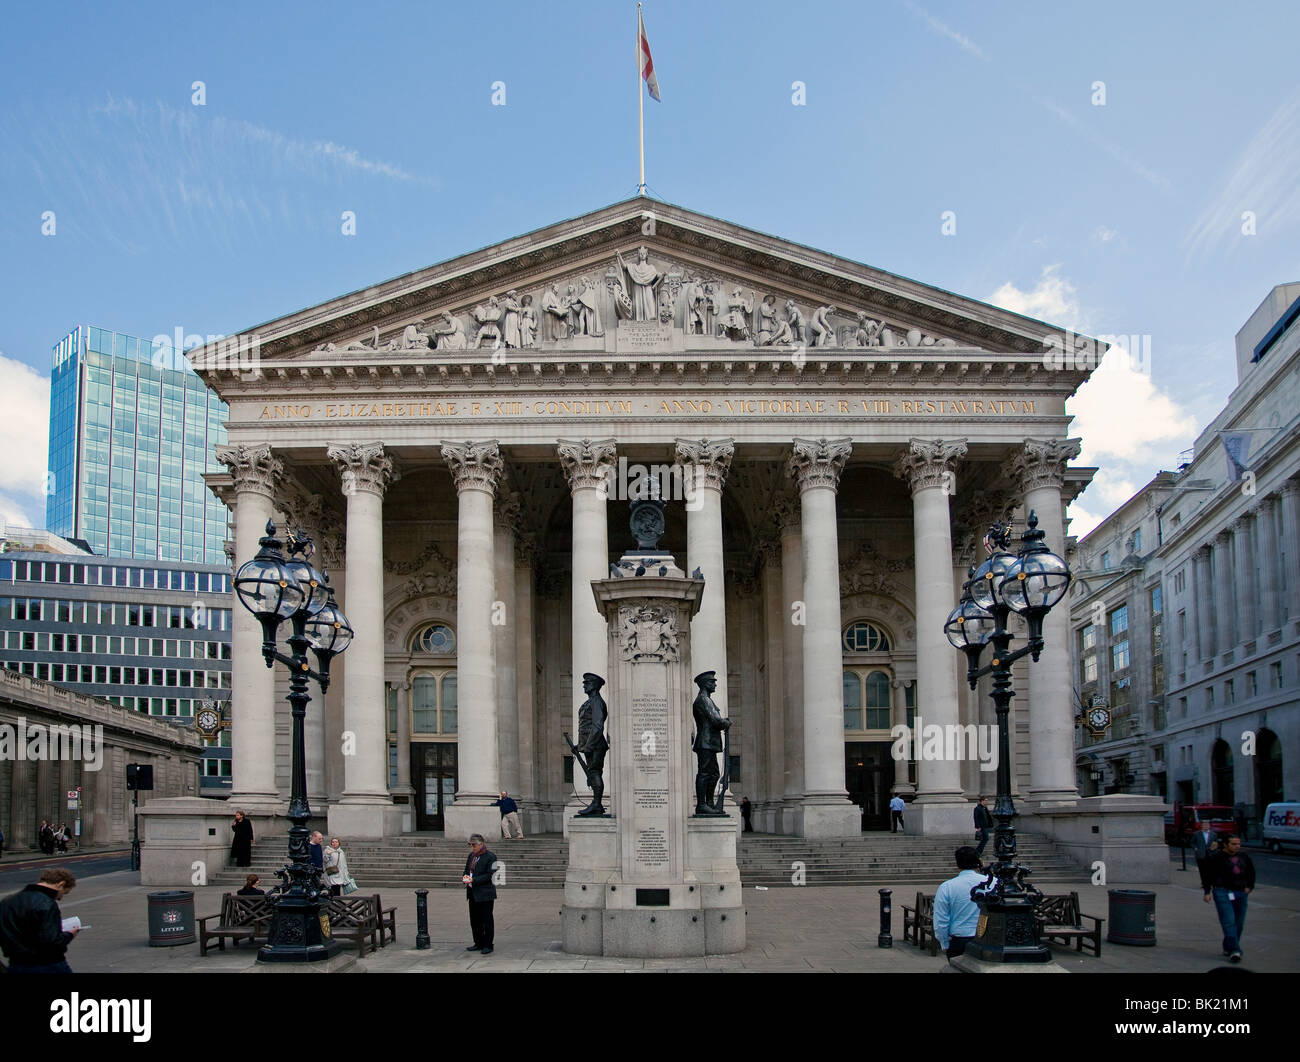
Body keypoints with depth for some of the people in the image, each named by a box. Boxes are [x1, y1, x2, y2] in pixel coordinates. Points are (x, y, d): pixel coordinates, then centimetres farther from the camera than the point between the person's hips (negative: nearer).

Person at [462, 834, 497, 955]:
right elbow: (467, 870, 20)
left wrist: (473, 880, -22)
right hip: (473, 894, 8)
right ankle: (478, 943, 23)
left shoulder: (490, 857, -12)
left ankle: (488, 945, 8)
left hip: (485, 894, -8)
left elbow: (489, 875, -16)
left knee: (487, 920, 0)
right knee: (474, 920, 12)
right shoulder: (471, 856, 12)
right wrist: (465, 877, -4)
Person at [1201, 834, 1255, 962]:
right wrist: (1207, 891, -6)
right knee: (1229, 922, -14)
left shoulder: (1243, 857, 11)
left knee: (1239, 923, 8)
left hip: (1240, 893, 6)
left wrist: (1249, 886, 15)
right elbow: (1206, 873, -2)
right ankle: (1234, 951, -18)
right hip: (1222, 892, -6)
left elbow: (1251, 872, 26)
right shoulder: (1215, 857, -6)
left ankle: (1228, 948, 23)